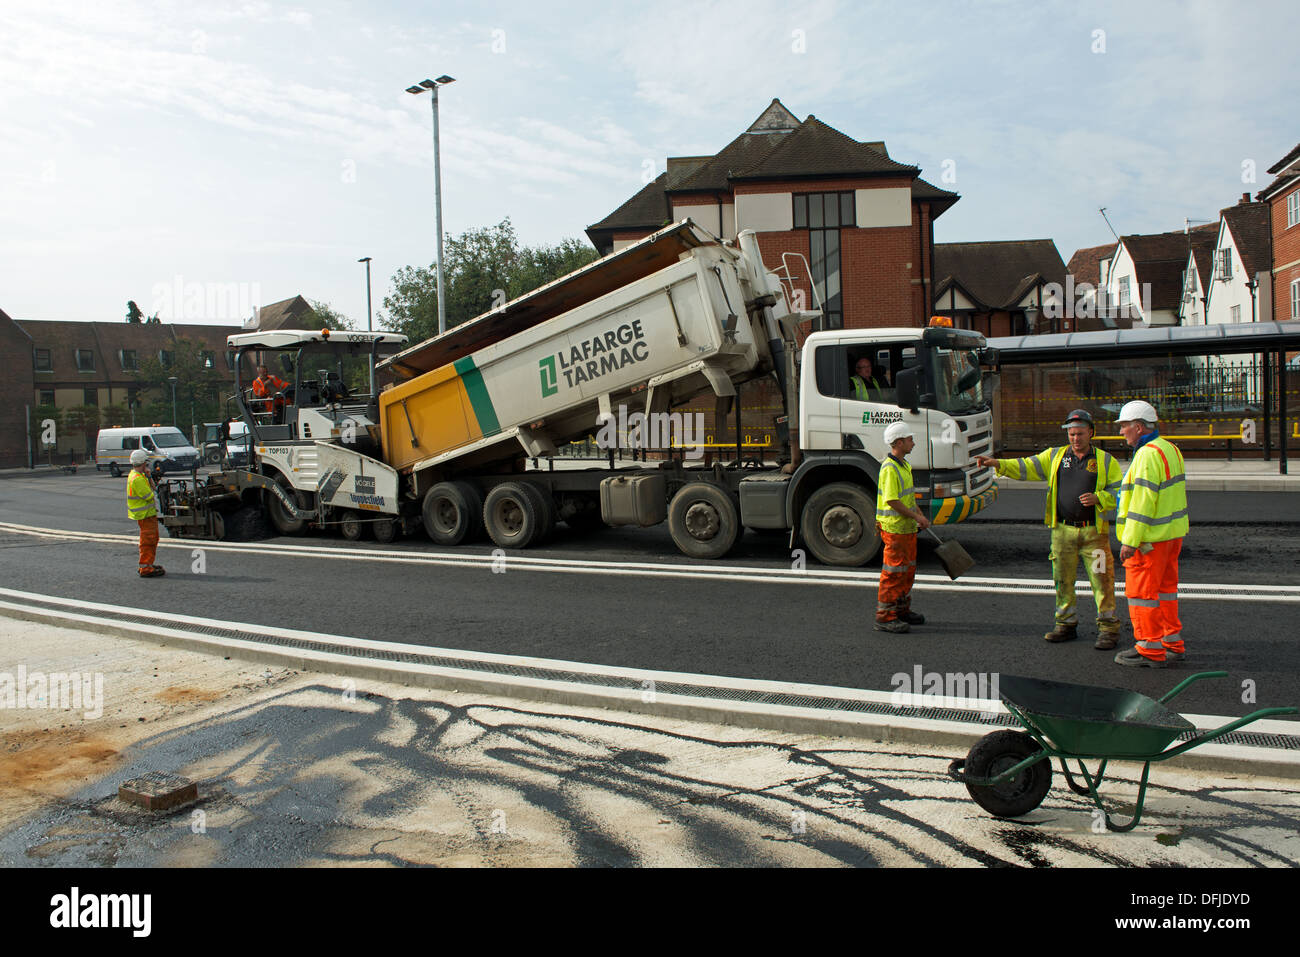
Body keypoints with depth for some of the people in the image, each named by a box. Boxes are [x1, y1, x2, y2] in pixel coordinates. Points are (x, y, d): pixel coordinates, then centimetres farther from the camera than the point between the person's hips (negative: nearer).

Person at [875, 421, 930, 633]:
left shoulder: (903, 465, 15)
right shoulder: (889, 468, -19)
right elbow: (892, 501, -24)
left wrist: (920, 515, 17)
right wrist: (916, 517, -18)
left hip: (907, 528, 10)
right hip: (894, 528, -10)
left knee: (908, 570, 17)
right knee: (893, 572, -7)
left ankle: (902, 610, 29)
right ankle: (884, 617, -2)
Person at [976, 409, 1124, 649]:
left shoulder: (1106, 461, 5)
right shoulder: (1055, 456, 10)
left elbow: (1119, 492, 3)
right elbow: (1026, 467, 4)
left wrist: (1098, 498, -16)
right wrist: (996, 463, -10)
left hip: (1094, 532, -2)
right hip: (1063, 530, 3)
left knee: (1102, 579, -3)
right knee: (1063, 579, 8)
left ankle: (1108, 628, 6)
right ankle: (1066, 624, 21)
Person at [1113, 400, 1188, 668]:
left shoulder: (1147, 455, -19)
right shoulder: (1170, 449, 13)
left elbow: (1142, 501, -24)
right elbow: (1179, 492, 20)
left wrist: (1130, 540, -23)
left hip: (1151, 536, -10)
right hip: (1172, 532, 10)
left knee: (1141, 591, -3)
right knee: (1165, 587, 17)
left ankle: (1151, 650, 2)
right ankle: (1172, 643, 24)